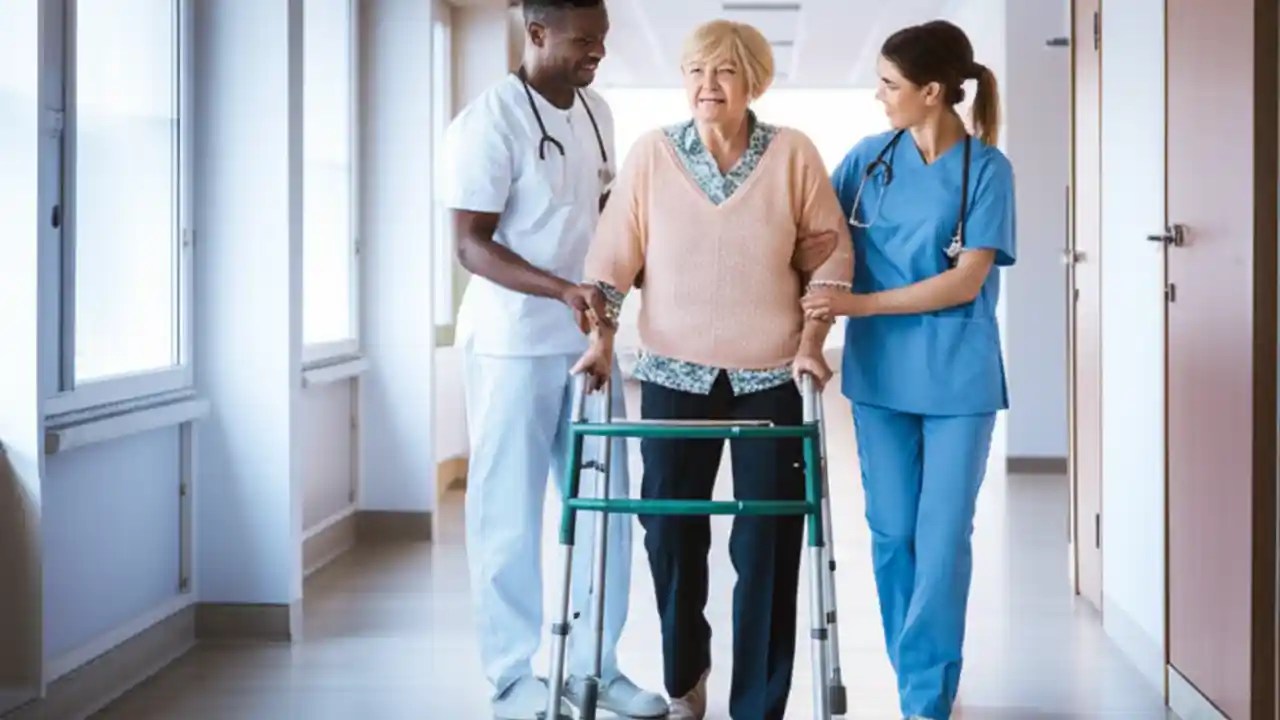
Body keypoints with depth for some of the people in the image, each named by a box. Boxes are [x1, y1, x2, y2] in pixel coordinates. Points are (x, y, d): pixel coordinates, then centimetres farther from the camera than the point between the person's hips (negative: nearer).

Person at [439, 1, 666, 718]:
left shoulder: (597, 111, 8)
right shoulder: (489, 121, -14)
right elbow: (473, 244, -16)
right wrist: (562, 290, -28)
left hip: (588, 342, 7)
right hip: (513, 345, -7)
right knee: (510, 515, 2)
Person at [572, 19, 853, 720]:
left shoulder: (794, 154, -3)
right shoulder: (652, 152, -2)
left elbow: (829, 252, 2)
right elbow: (614, 253, 1)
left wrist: (812, 338, -5)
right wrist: (602, 336, -5)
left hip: (773, 375, -1)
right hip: (675, 373, 1)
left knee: (768, 543, 1)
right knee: (670, 531, 7)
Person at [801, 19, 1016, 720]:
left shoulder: (987, 169, -6)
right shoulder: (869, 157, 4)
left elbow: (965, 282, -12)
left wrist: (858, 304, -17)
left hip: (957, 376, -3)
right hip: (880, 370, 3)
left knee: (943, 537, -2)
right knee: (892, 532, 7)